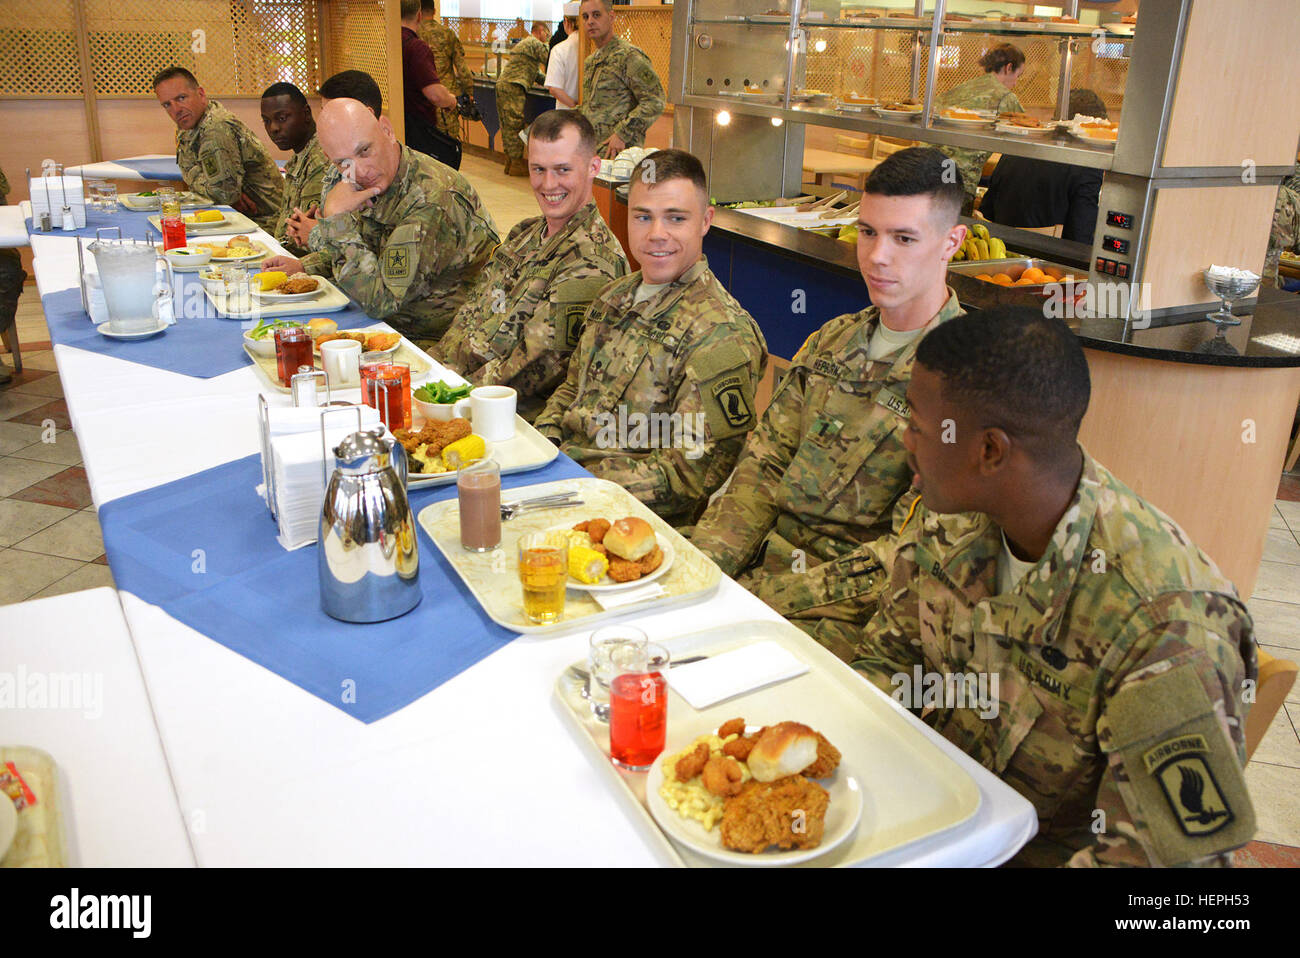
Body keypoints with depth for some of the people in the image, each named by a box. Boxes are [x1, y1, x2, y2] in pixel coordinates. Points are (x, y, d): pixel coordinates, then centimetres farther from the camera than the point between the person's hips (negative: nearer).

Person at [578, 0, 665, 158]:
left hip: (618, 152, -8)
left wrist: (622, 134, -19)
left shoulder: (629, 55, -9)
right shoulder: (589, 62, 19)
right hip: (589, 150, 8)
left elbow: (655, 102, -16)